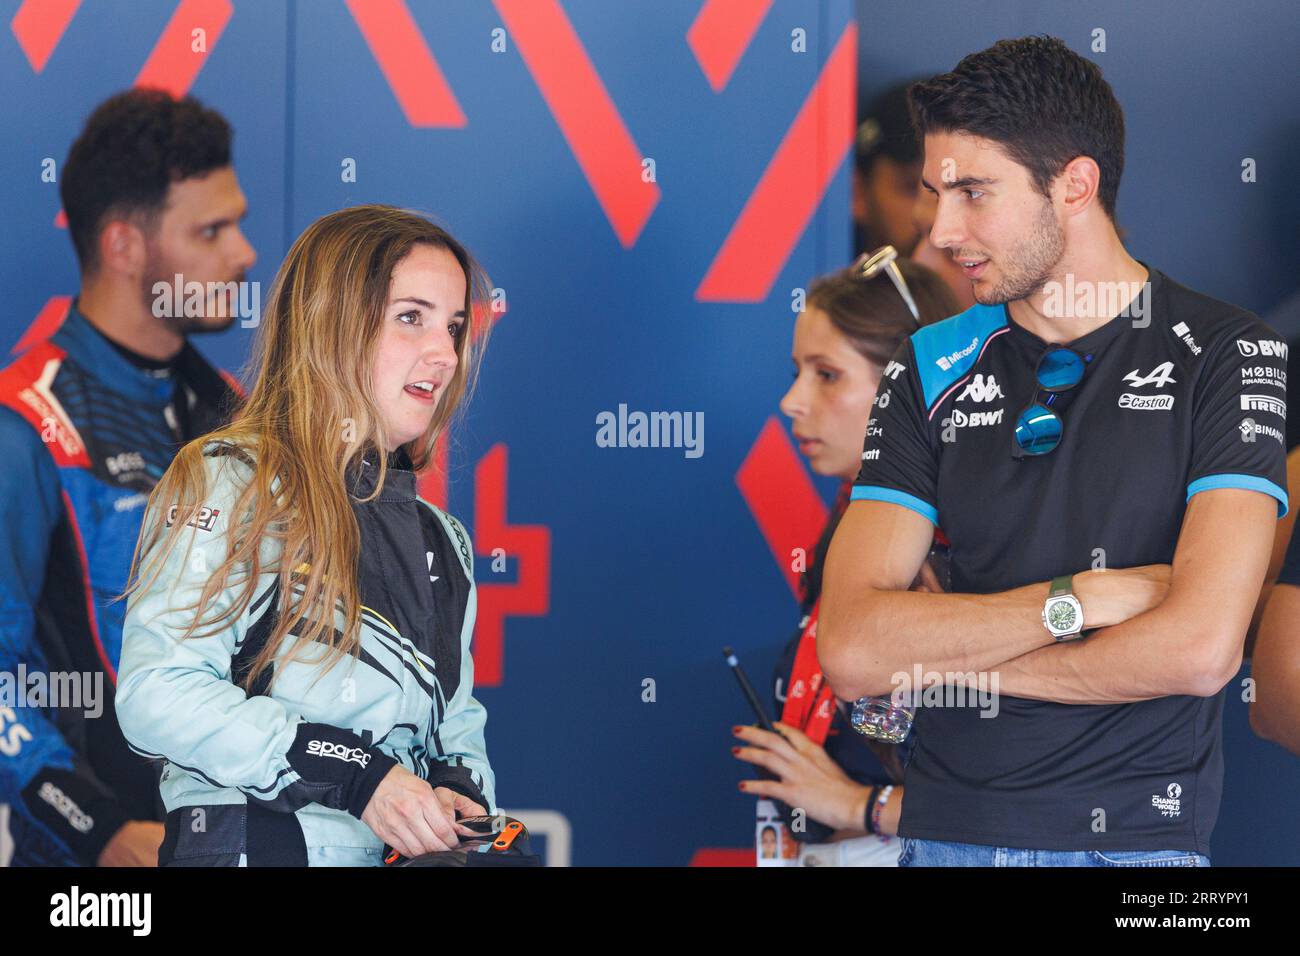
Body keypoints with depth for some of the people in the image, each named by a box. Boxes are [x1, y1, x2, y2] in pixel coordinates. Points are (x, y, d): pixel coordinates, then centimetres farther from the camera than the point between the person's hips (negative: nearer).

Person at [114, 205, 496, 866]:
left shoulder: (443, 540, 22)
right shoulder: (229, 484, -1)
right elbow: (156, 694, -11)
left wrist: (458, 791, 3)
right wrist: (354, 774, -16)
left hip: (407, 851, 6)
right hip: (246, 846, -6)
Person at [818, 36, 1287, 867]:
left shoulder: (1225, 355, -6)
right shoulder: (933, 369, 5)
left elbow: (1200, 648, -18)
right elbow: (851, 654, -5)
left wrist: (947, 659, -8)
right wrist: (1080, 599, -13)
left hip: (1139, 835, -3)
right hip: (946, 829, 3)